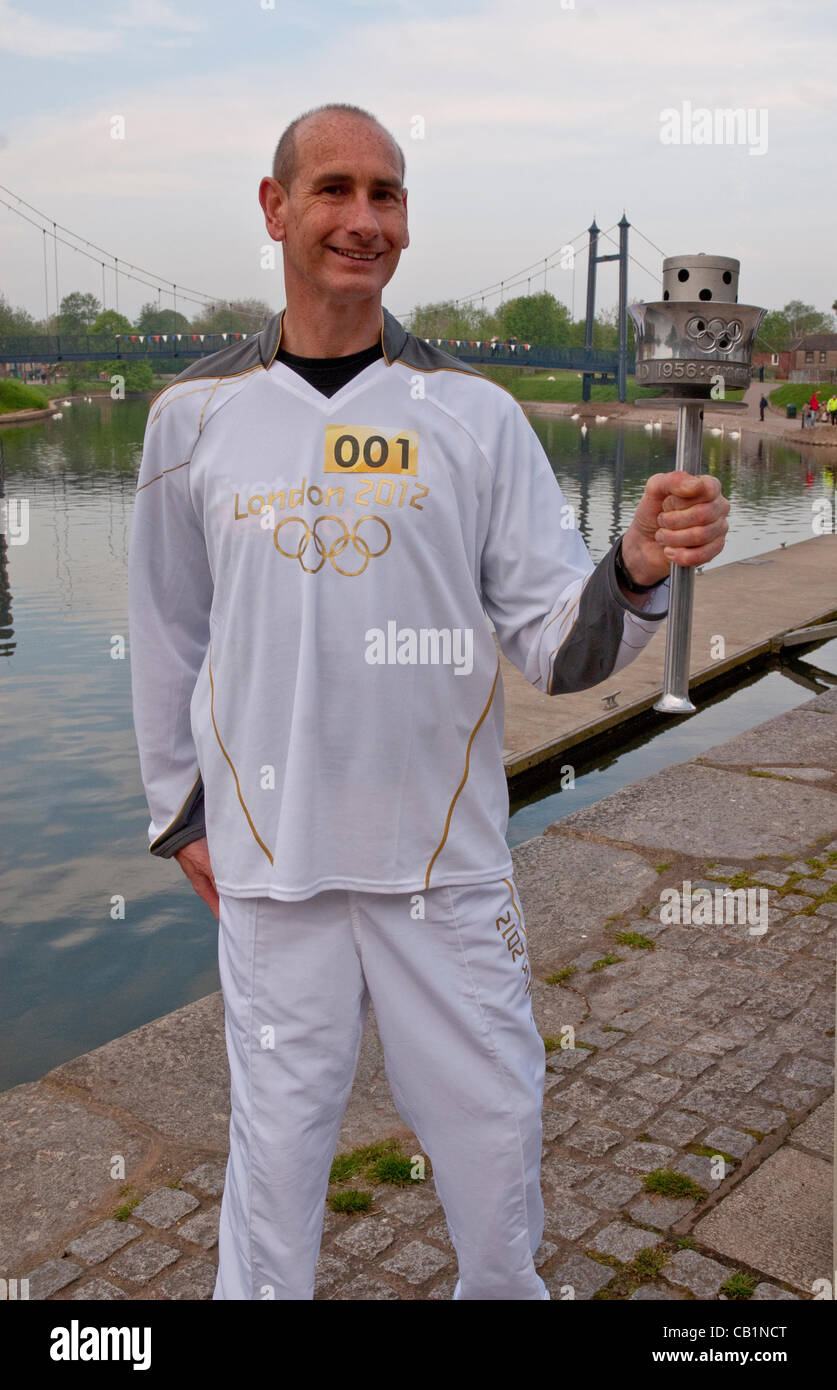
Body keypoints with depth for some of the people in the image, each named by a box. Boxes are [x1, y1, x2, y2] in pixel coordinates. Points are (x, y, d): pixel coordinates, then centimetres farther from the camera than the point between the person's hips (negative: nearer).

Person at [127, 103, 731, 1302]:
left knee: (494, 1124, 14)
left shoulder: (476, 414, -2)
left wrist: (636, 573, -26)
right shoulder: (196, 413, 0)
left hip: (448, 850, 1)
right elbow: (169, 631, 9)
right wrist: (180, 811, 11)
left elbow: (554, 646, -6)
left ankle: (504, 1288, 43)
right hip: (270, 854, 0)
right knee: (277, 1133, 12)